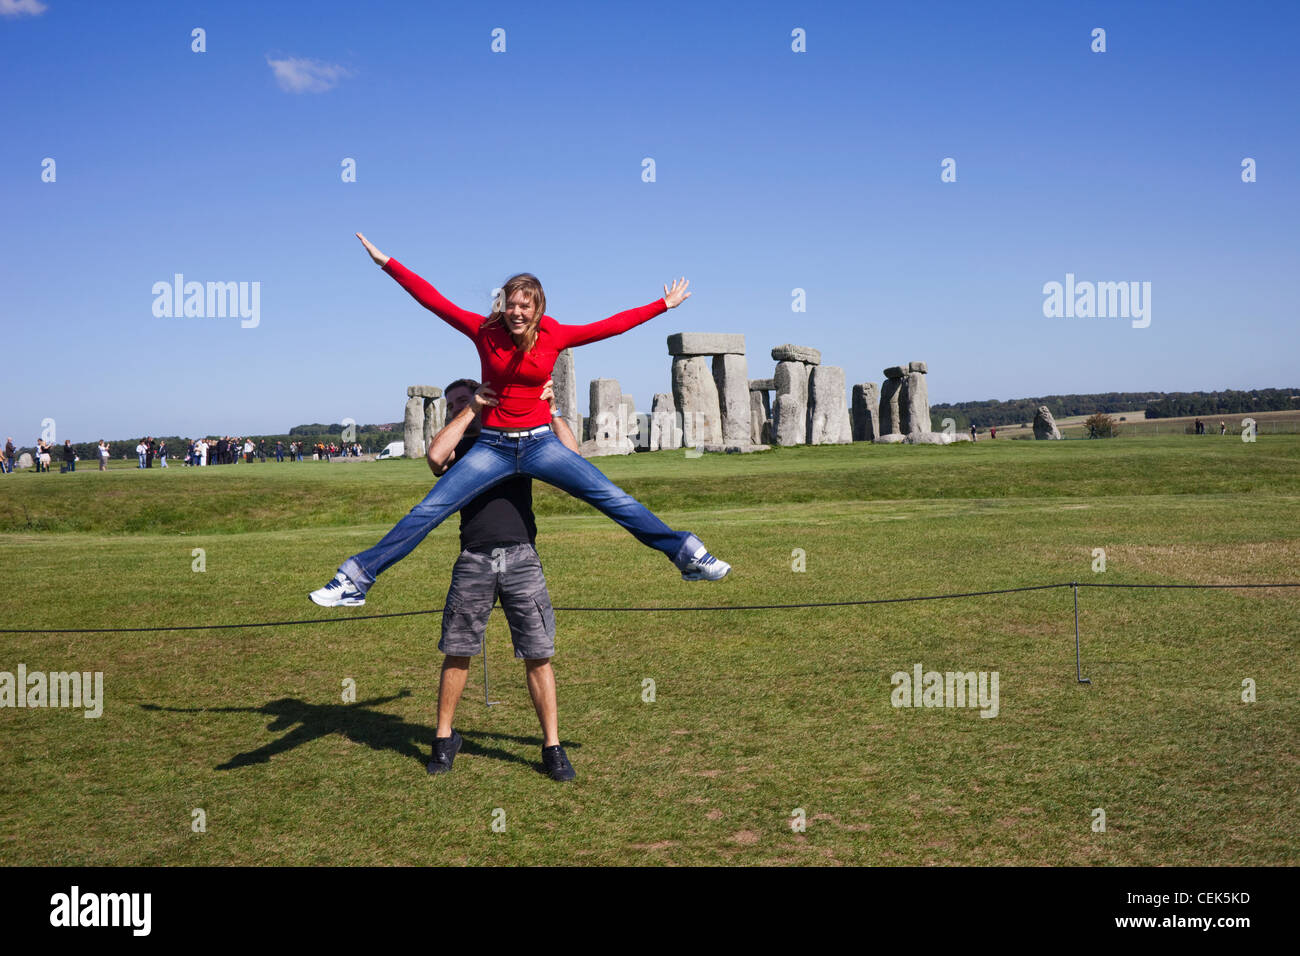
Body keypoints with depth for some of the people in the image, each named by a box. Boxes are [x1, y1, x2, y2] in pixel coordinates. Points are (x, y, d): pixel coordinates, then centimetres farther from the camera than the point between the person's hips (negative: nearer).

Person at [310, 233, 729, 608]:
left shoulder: (554, 336, -2)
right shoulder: (485, 331, -3)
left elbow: (611, 326, 5)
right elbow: (432, 299, -3)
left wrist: (663, 305, 9)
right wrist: (387, 262, -3)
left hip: (540, 444, 1)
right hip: (492, 446, 0)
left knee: (613, 499, -4)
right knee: (428, 512, -7)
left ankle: (687, 554, 4)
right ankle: (356, 580, -3)